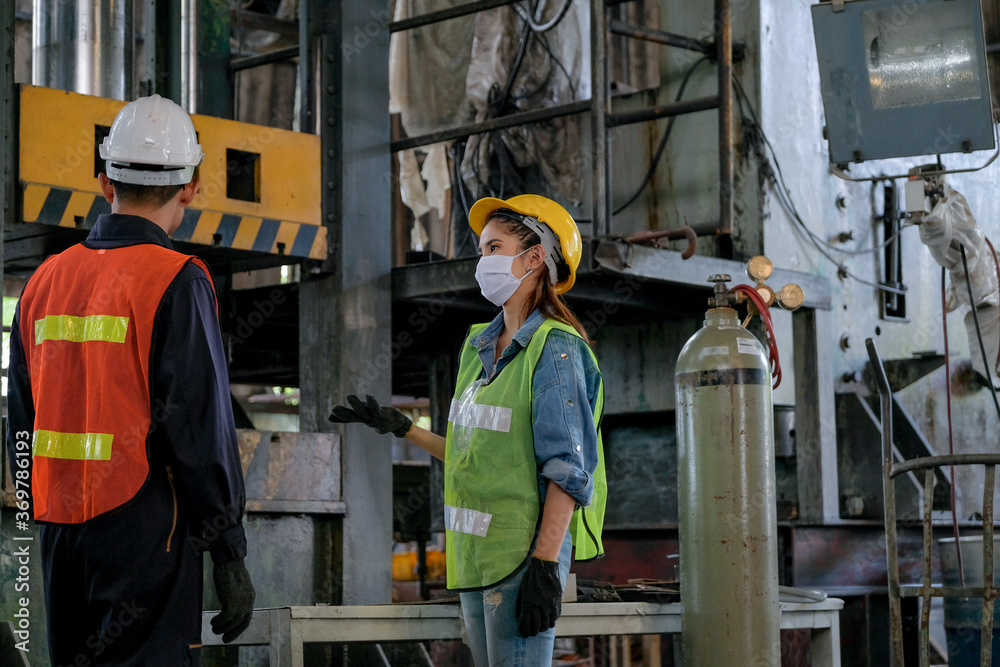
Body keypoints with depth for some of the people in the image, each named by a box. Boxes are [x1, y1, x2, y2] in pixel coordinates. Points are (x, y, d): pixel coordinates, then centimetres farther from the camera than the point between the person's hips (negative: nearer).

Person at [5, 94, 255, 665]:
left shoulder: (46, 280, 10)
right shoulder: (177, 282, -11)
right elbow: (202, 430, -14)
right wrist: (231, 558, -9)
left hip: (62, 537, 7)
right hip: (146, 533, -7)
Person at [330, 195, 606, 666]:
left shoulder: (555, 349, -11)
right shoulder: (478, 345, 14)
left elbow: (567, 470, -16)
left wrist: (545, 566, -21)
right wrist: (400, 427, 20)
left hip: (525, 553, -8)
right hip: (473, 555, 8)